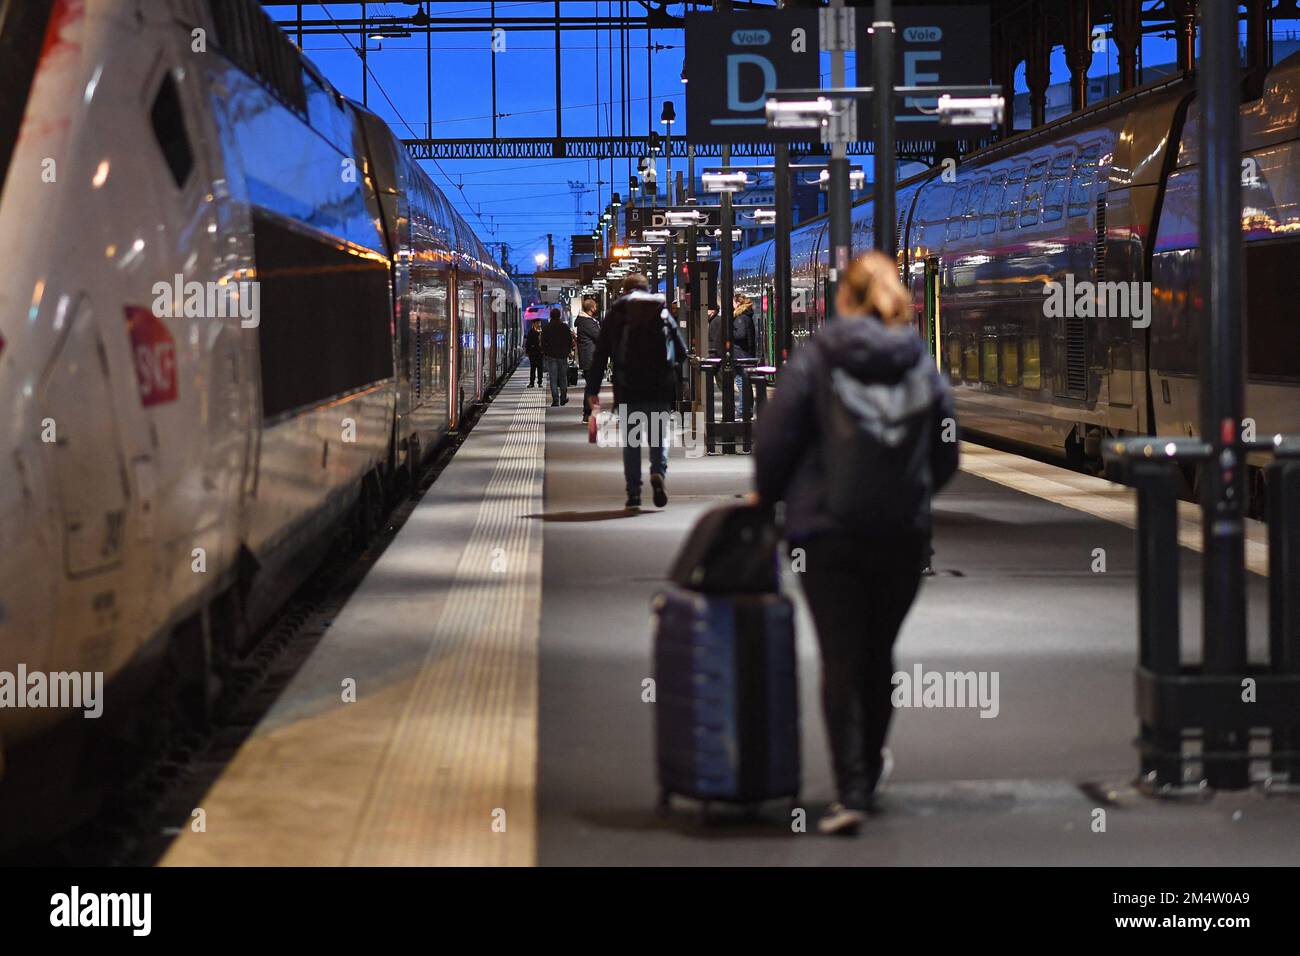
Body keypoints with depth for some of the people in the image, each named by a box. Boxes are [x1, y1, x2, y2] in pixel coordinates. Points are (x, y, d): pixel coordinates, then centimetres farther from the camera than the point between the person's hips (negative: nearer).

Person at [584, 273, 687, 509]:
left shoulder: (615, 314, 5)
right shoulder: (662, 312, 6)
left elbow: (600, 354, 2)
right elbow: (682, 352, 6)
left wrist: (592, 390, 5)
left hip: (628, 389, 0)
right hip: (659, 389, 0)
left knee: (631, 440, 8)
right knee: (659, 436, 8)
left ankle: (633, 491, 3)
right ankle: (659, 472, -18)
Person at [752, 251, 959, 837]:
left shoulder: (814, 360, -7)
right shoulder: (924, 368, 3)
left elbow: (774, 441, -8)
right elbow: (946, 458, 8)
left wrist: (768, 496, 10)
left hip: (828, 531, -3)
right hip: (903, 536, 3)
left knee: (840, 661, 0)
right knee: (879, 655, 18)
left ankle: (851, 792, -7)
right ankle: (869, 767, 35)